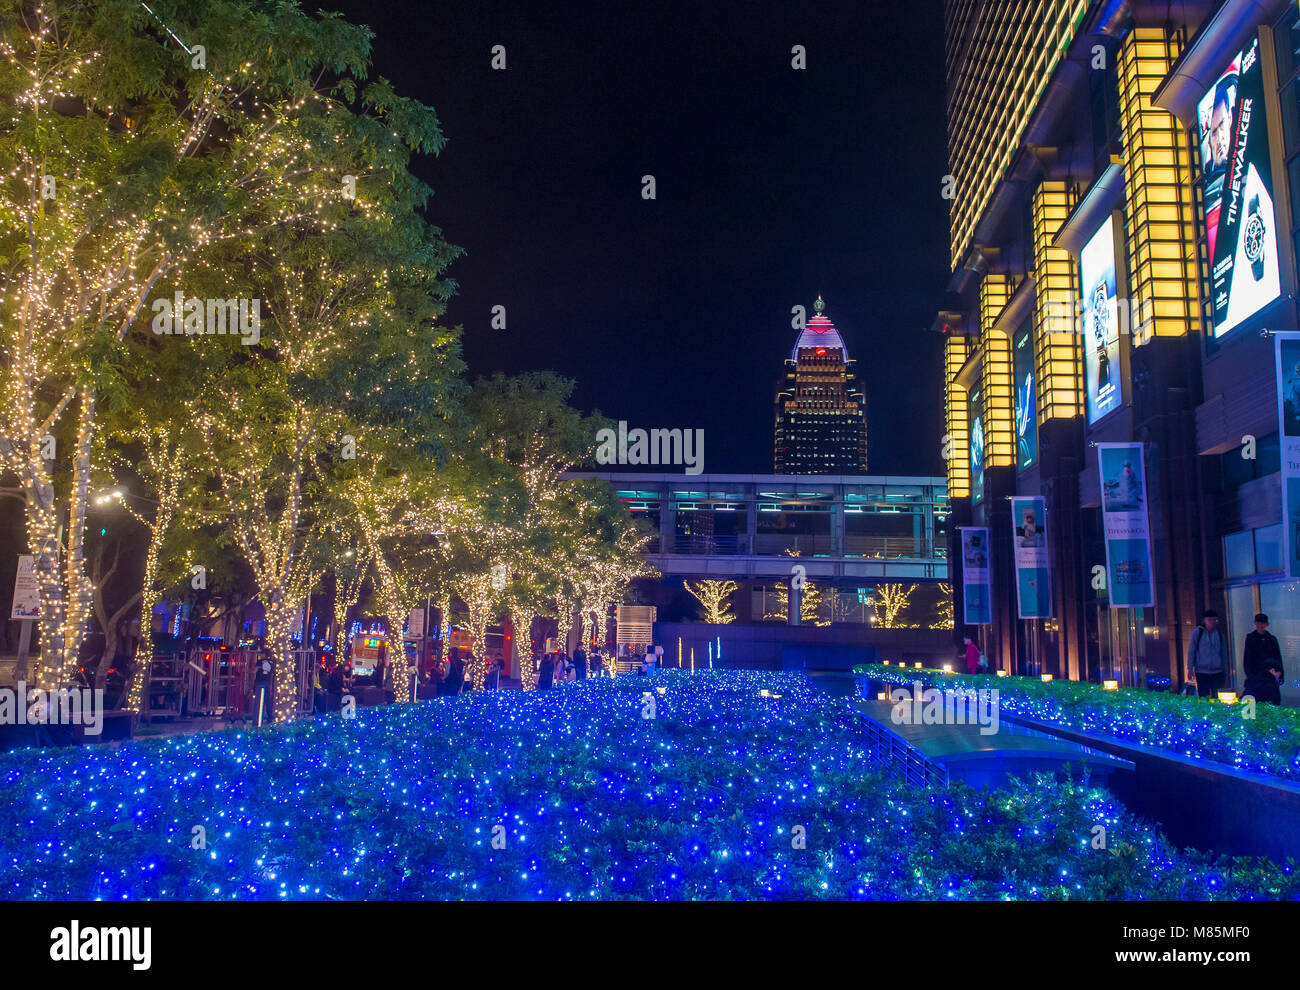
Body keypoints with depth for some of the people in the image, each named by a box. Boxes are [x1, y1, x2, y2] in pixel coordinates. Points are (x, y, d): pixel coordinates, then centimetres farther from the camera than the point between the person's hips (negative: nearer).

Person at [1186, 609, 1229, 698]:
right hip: (1201, 672, -3)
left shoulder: (1219, 634, 8)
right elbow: (1191, 651, 0)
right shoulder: (1196, 632, -1)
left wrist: (1225, 669, 12)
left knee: (1217, 698, 3)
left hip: (1217, 672, 3)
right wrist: (1190, 669, -3)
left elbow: (1224, 653, 14)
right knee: (1203, 698, -3)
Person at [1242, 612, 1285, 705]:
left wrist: (1280, 675, 6)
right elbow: (1246, 658, 1)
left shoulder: (1272, 639, 9)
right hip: (1255, 675, -2)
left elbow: (1278, 658, 13)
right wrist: (1249, 674, -7)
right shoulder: (1250, 638, 3)